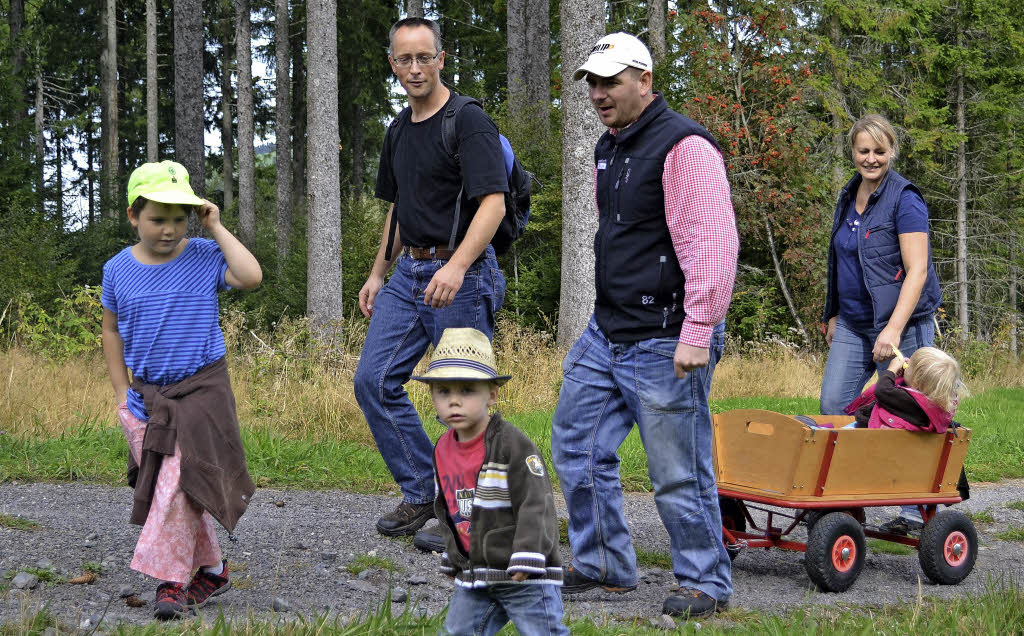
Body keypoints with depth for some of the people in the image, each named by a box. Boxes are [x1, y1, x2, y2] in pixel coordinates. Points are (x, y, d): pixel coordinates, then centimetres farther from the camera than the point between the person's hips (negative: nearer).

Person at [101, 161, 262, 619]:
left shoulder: (204, 257, -5)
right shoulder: (119, 270, 2)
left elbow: (251, 276, -23)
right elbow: (112, 331, 13)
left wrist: (216, 228, -15)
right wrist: (122, 393, 8)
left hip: (201, 388, -4)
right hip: (148, 396, 4)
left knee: (180, 482, -14)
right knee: (177, 492, 8)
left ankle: (171, 580, -8)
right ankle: (211, 568, 23)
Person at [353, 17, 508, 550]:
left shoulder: (469, 121, -12)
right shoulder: (399, 130, 14)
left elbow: (493, 203, -22)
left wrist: (457, 265, -35)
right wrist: (377, 274, 19)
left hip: (461, 276, -8)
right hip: (409, 272, 8)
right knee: (374, 380, 2)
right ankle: (422, 492, 13)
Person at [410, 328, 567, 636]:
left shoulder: (513, 444, -17)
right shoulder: (443, 450, 6)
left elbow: (535, 503, -20)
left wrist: (526, 559, -26)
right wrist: (452, 559, 23)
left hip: (525, 576, -7)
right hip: (473, 577, 7)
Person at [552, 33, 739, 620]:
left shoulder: (684, 146, -15)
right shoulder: (609, 149, 15)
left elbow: (714, 243, -22)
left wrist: (697, 334, -25)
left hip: (664, 345, -9)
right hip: (606, 335, 10)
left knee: (679, 471, -2)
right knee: (578, 447, 13)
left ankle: (706, 583, 14)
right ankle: (605, 566, 27)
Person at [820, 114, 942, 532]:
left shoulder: (904, 200, -12)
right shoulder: (849, 197, 12)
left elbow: (917, 272, -18)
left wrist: (894, 329, -26)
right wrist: (834, 314, 21)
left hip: (901, 324, -7)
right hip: (852, 324, 7)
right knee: (832, 407, 1)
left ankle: (917, 508, 6)